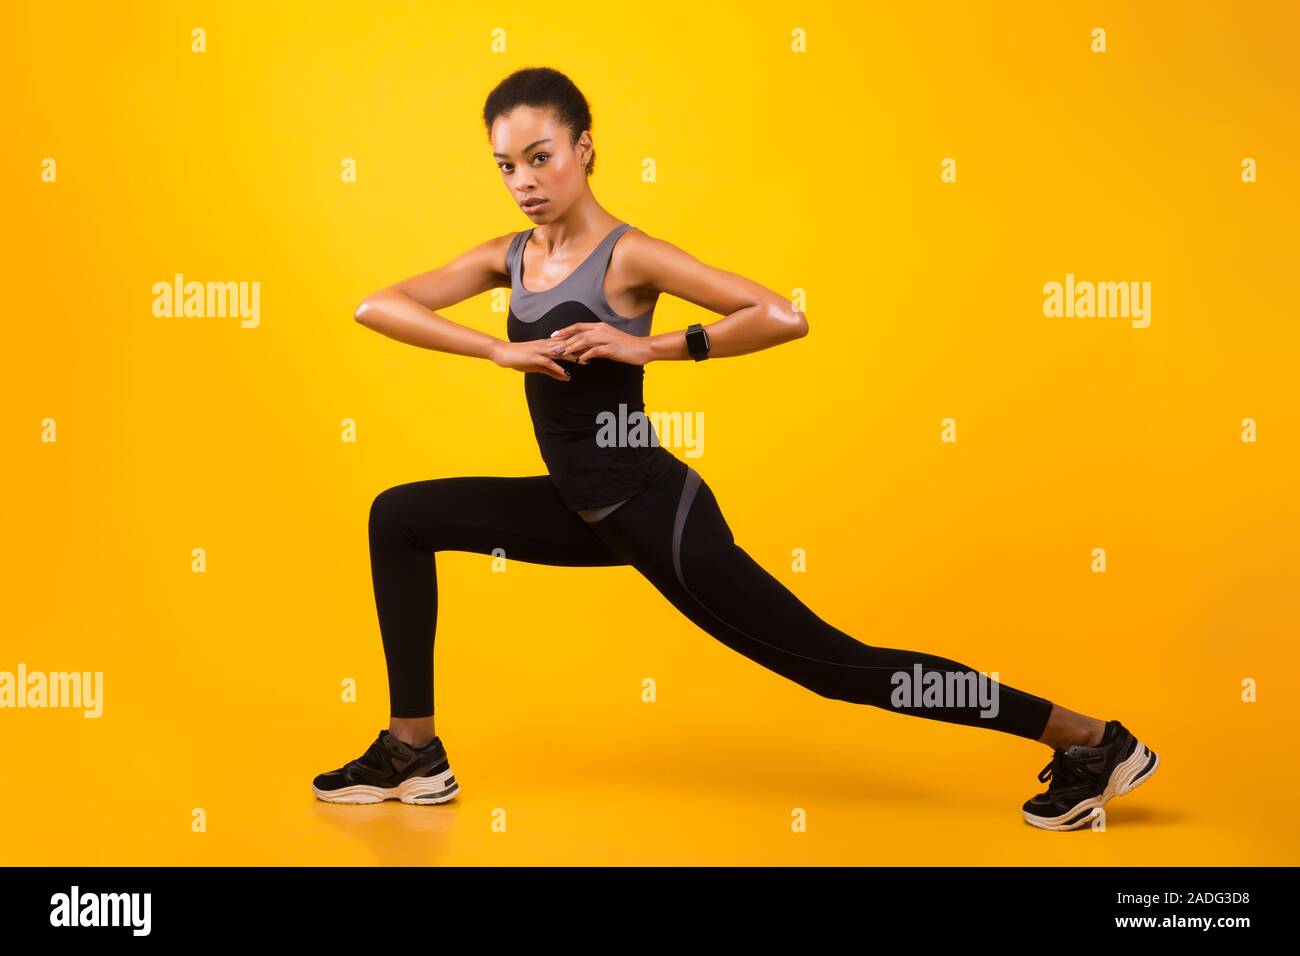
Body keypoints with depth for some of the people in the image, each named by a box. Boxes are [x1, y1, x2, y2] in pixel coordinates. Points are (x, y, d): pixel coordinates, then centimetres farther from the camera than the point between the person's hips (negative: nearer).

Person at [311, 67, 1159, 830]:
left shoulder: (629, 254, -16)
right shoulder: (508, 256, 4)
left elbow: (783, 318, -26)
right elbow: (377, 307, -3)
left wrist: (652, 347, -22)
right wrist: (499, 349, -15)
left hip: (657, 514, -7)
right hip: (586, 510, 8)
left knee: (831, 664, -4)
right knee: (400, 519, 10)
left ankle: (1092, 741, 7)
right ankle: (414, 753, 16)